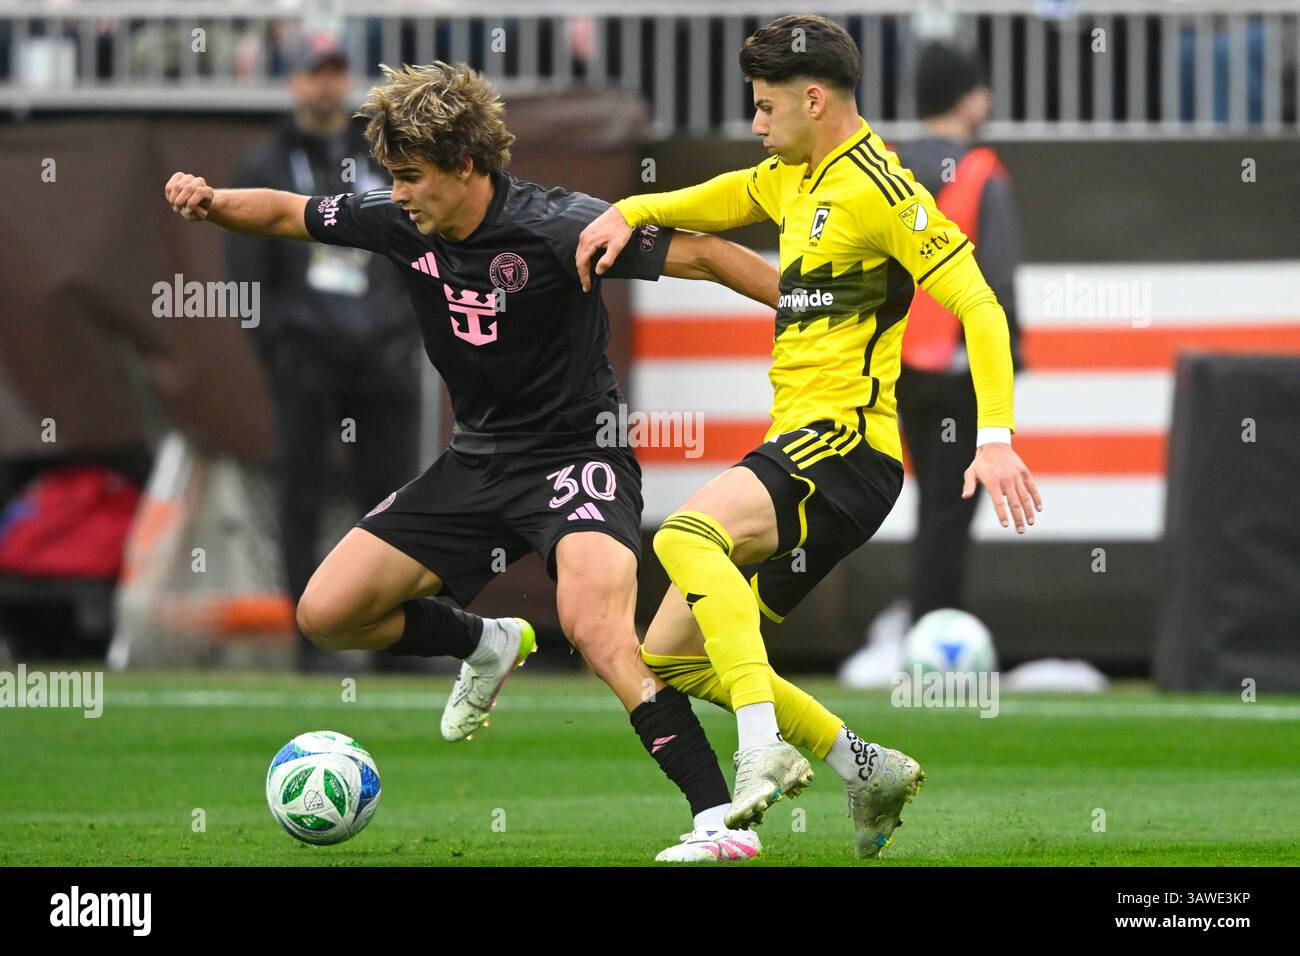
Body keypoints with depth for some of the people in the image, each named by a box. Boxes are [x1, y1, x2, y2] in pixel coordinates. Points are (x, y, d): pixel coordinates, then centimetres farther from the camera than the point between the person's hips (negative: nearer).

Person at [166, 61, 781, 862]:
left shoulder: (553, 226, -22)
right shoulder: (401, 224, -4)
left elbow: (697, 254, -20)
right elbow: (288, 215, 12)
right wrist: (211, 203, -8)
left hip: (576, 457, -7)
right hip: (478, 462, 7)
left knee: (594, 622, -34)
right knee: (327, 613, 1)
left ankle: (720, 819, -33)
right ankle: (488, 646, 29)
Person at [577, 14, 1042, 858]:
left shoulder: (878, 188, -11)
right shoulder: (797, 181, 17)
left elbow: (977, 303, -18)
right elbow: (716, 202, 37)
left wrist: (996, 438, -27)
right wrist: (629, 213, 16)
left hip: (845, 446, -10)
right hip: (799, 449, 10)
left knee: (686, 535, -34)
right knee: (669, 658, 8)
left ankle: (765, 749, -39)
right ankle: (865, 768, 13)